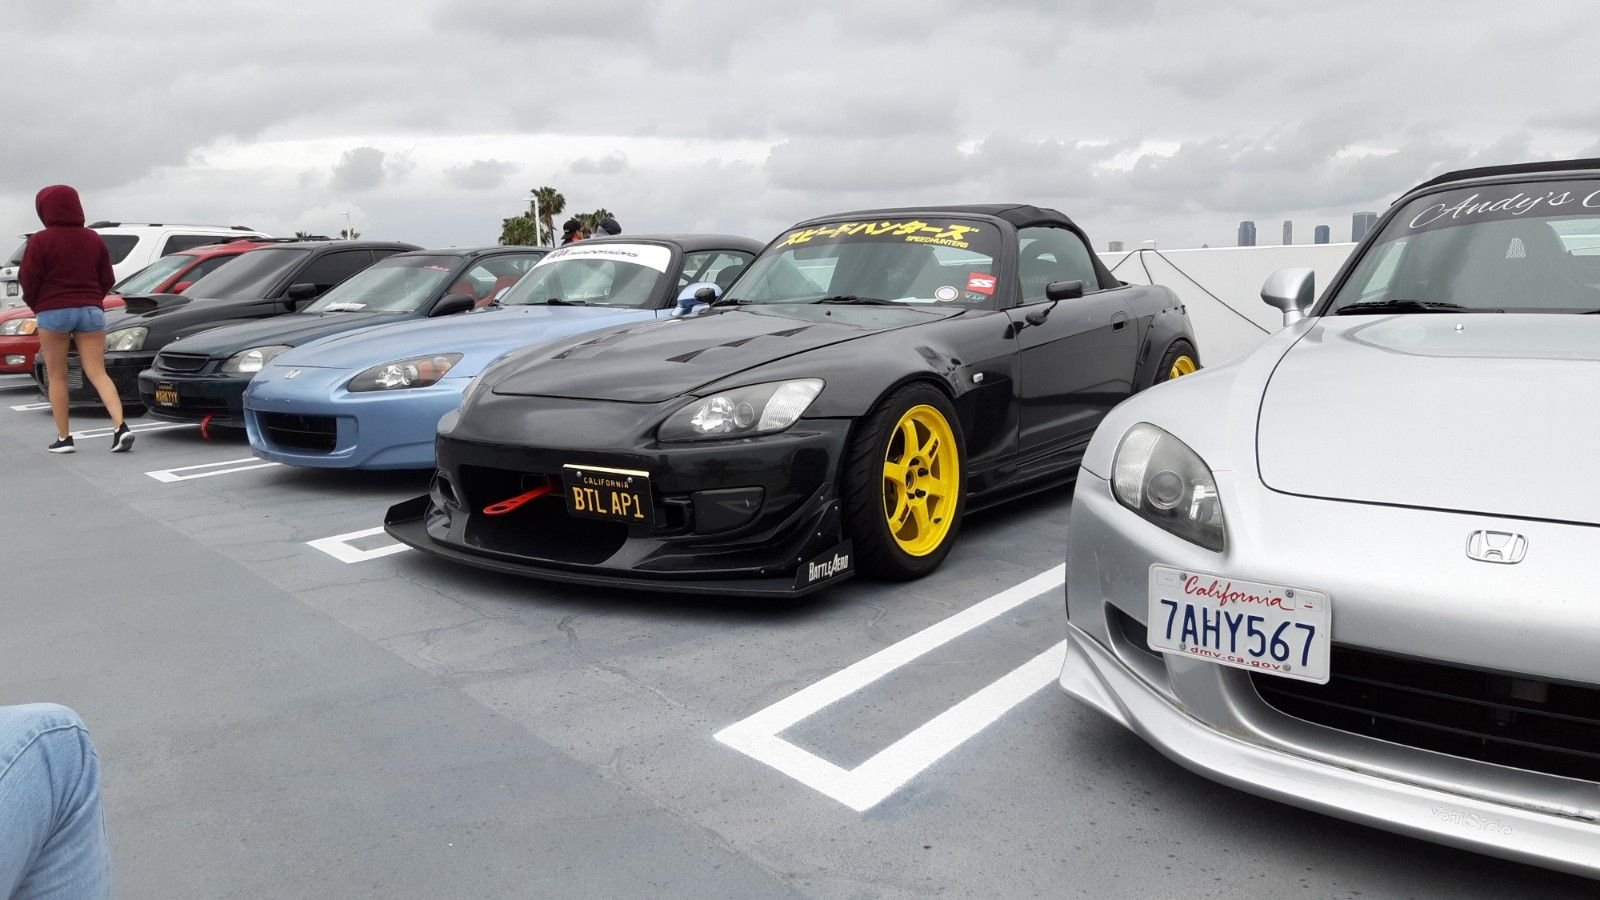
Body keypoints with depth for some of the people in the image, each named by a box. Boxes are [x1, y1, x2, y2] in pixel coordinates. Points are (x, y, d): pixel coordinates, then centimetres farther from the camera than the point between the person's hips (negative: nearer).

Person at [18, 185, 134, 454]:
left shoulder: (41, 240, -6)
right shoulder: (93, 239, 7)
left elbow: (28, 279, -7)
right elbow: (107, 280, 9)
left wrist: (36, 305, 12)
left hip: (53, 311, -3)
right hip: (91, 310, 3)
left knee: (57, 376, 7)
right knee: (98, 373, 0)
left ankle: (63, 437, 9)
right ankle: (121, 427, -18)